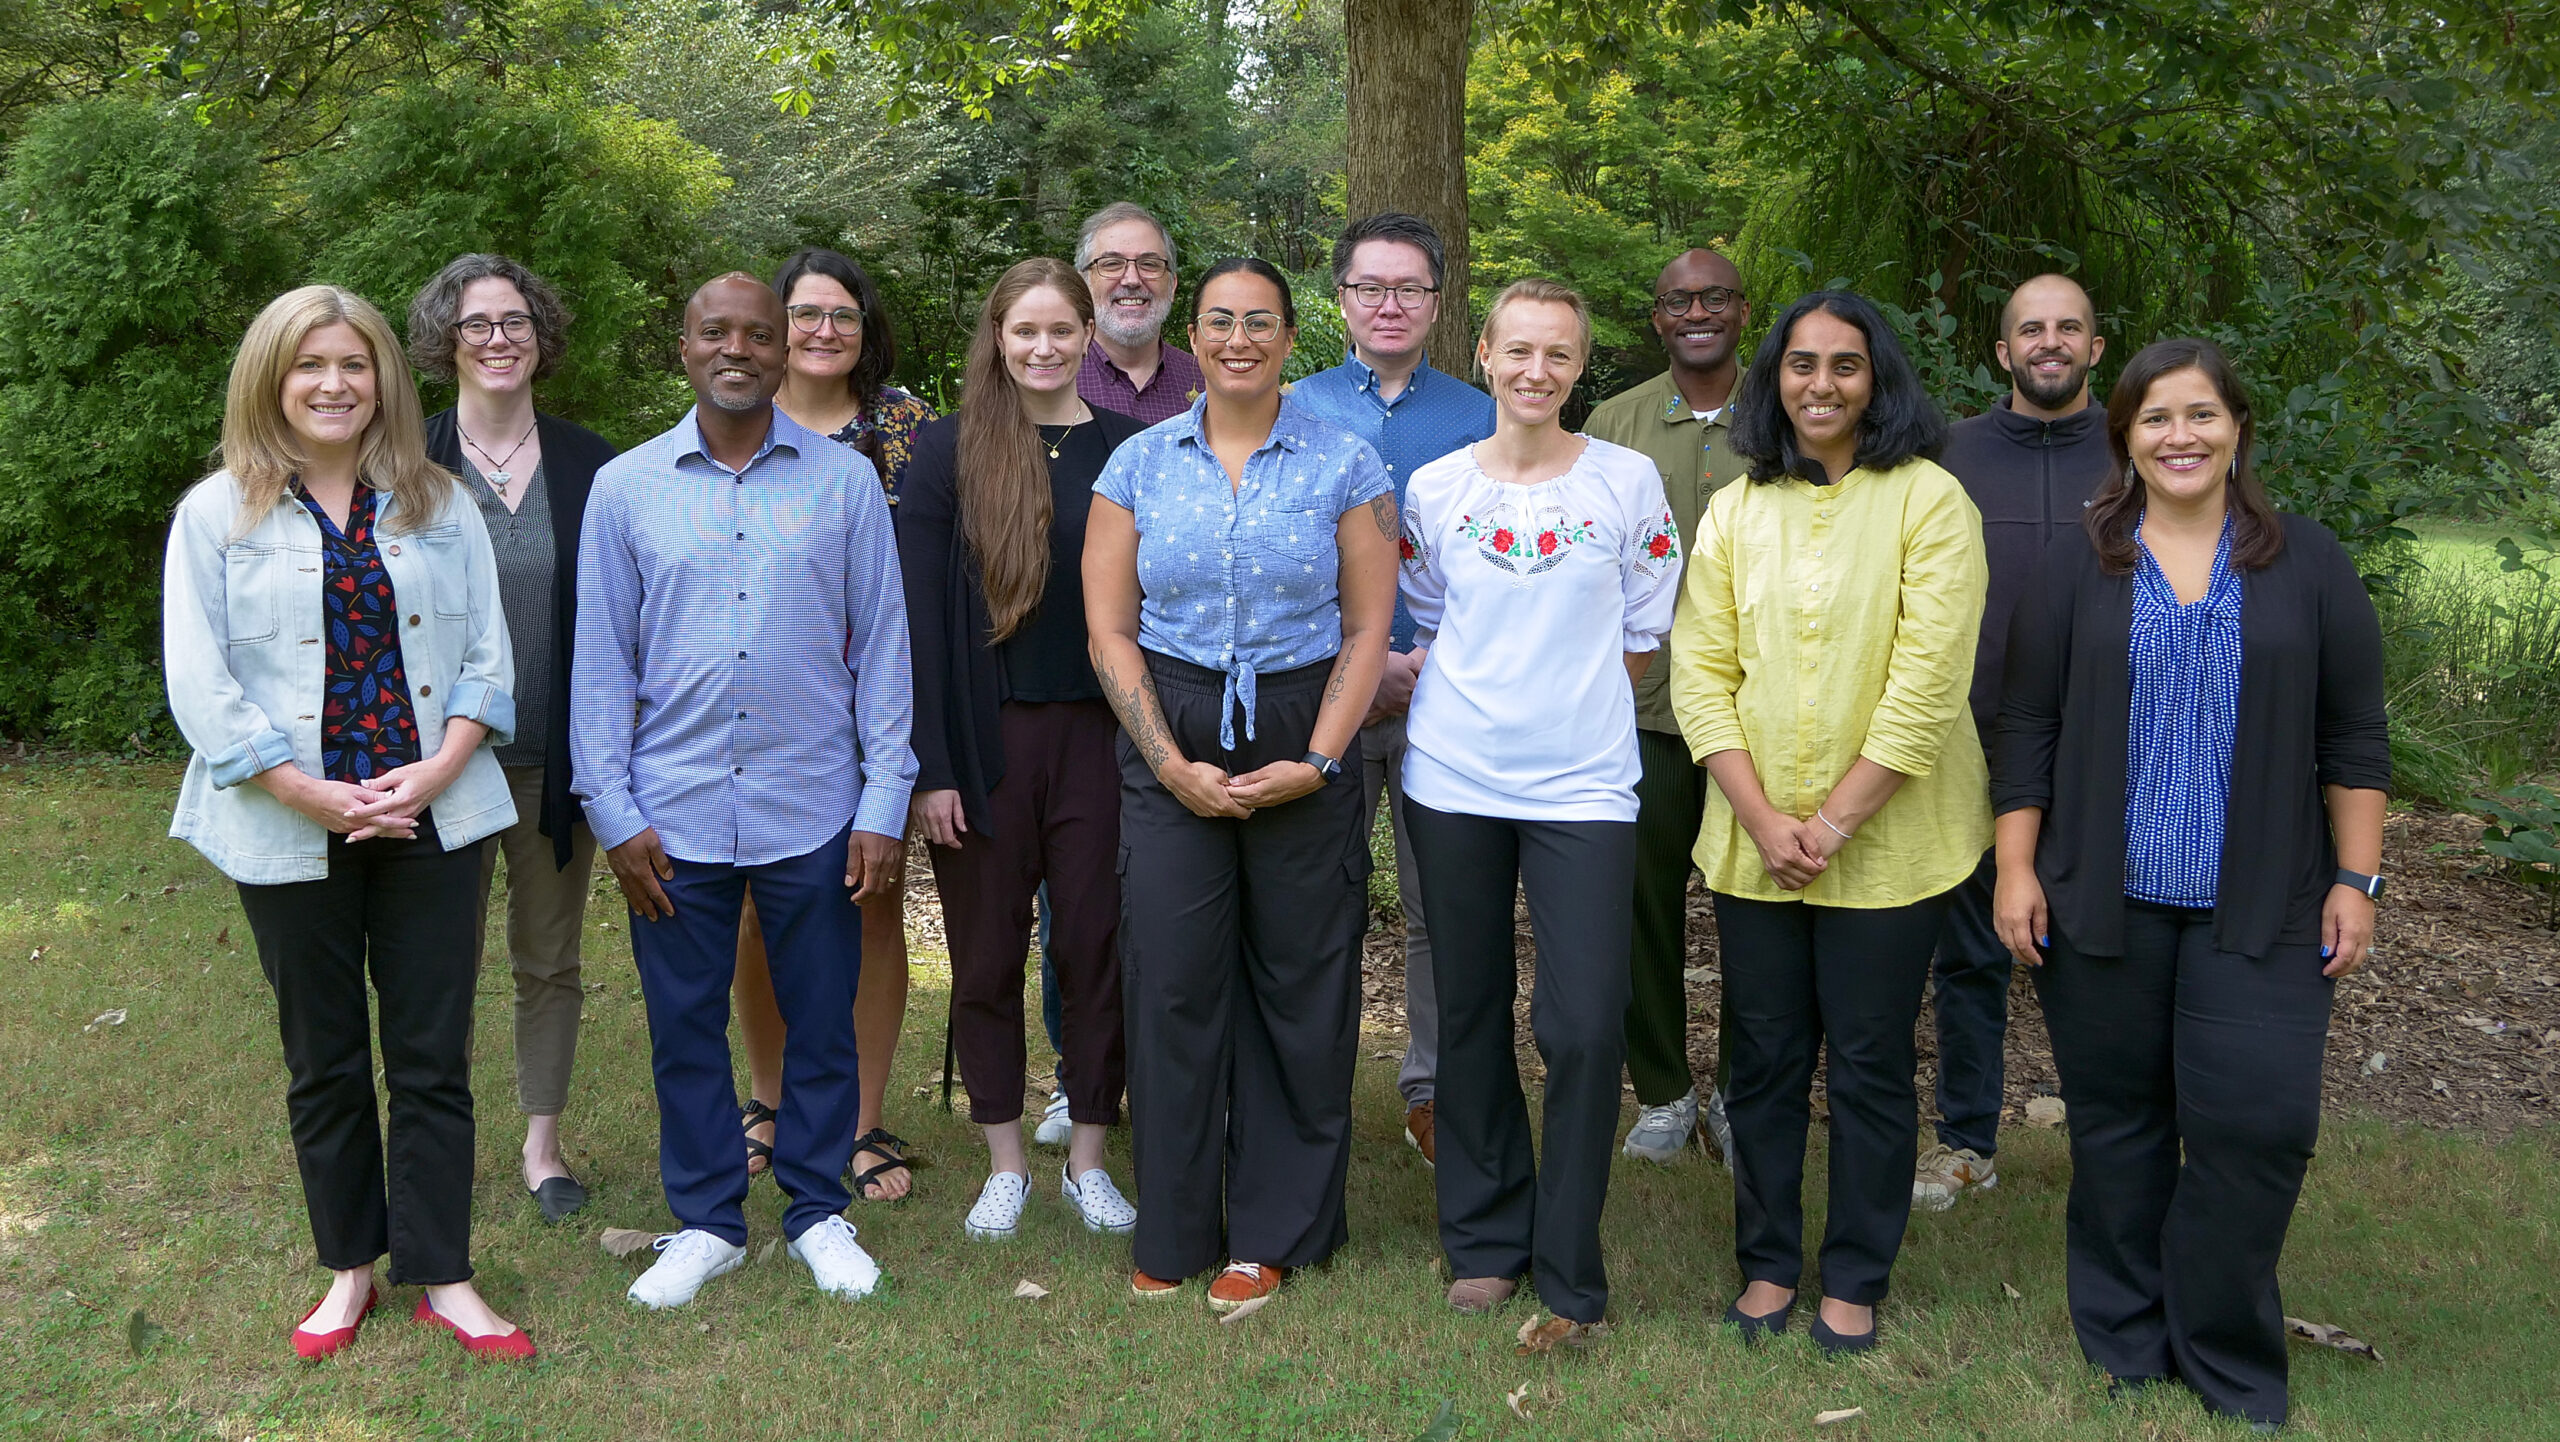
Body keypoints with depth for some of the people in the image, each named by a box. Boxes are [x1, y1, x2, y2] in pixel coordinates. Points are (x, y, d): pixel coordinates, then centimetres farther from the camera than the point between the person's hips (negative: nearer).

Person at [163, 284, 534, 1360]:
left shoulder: (438, 506, 7)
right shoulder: (217, 513, 0)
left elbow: (487, 653, 4)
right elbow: (199, 682, -6)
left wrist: (440, 767, -12)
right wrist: (312, 794, -14)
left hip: (431, 820, 1)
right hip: (290, 832, -1)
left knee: (433, 1056, 5)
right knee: (324, 1061, 11)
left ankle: (440, 1273, 15)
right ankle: (349, 1268, 26)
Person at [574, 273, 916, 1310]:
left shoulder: (845, 481, 1)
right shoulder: (624, 488, 3)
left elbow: (882, 646, 2)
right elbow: (602, 662, 4)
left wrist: (886, 803, -3)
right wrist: (614, 814, -1)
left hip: (814, 810, 0)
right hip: (675, 813, 1)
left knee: (822, 1022, 9)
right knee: (685, 1027, 10)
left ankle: (818, 1211, 27)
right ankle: (706, 1221, 26)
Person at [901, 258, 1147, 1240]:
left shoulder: (1126, 449, 5)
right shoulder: (947, 452, 0)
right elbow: (918, 615, -3)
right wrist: (928, 764, -9)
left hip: (1097, 732, 1)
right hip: (984, 739, -1)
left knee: (1096, 947, 6)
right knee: (987, 956, 8)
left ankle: (1088, 1160, 20)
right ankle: (1006, 1163, 22)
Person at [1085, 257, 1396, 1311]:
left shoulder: (1344, 466, 2)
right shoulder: (1139, 464, 5)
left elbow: (1368, 630, -1)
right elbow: (1109, 629, 2)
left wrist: (1316, 763, -10)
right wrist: (1172, 765, -7)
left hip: (1304, 748, -1)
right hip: (1170, 753, 1)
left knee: (1298, 984, 3)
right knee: (1170, 983, 1)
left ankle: (1273, 1231, 18)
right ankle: (1174, 1232, 17)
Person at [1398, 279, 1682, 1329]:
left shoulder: (1629, 482, 1)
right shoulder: (1433, 487, 5)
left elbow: (1641, 636, 7)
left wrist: (1569, 706, 5)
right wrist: (1475, 706, 4)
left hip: (1583, 787, -2)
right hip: (1453, 781, 2)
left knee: (1586, 1031, -7)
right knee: (1471, 1017, 10)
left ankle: (1569, 1275, 8)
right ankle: (1487, 1240, 26)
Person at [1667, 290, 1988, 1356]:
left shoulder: (1928, 500, -6)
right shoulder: (1734, 513, 6)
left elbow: (1927, 684, -13)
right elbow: (1700, 674, 1)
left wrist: (1835, 821, -15)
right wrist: (1763, 819, -10)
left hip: (1887, 841, -3)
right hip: (1753, 840, 3)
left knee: (1869, 1066, 7)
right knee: (1764, 1058, 11)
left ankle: (1855, 1280, 22)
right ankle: (1767, 1262, 27)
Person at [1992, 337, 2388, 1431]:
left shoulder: (2308, 565, 6)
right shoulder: (2076, 569, 5)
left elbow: (2353, 736, 6)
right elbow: (2028, 728, 3)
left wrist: (2356, 879, 1)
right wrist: (2016, 869, -2)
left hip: (2260, 910, 0)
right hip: (2101, 899, 0)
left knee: (2257, 1119, -6)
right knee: (2116, 1122, 7)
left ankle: (2226, 1355, 13)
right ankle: (2125, 1342, 23)